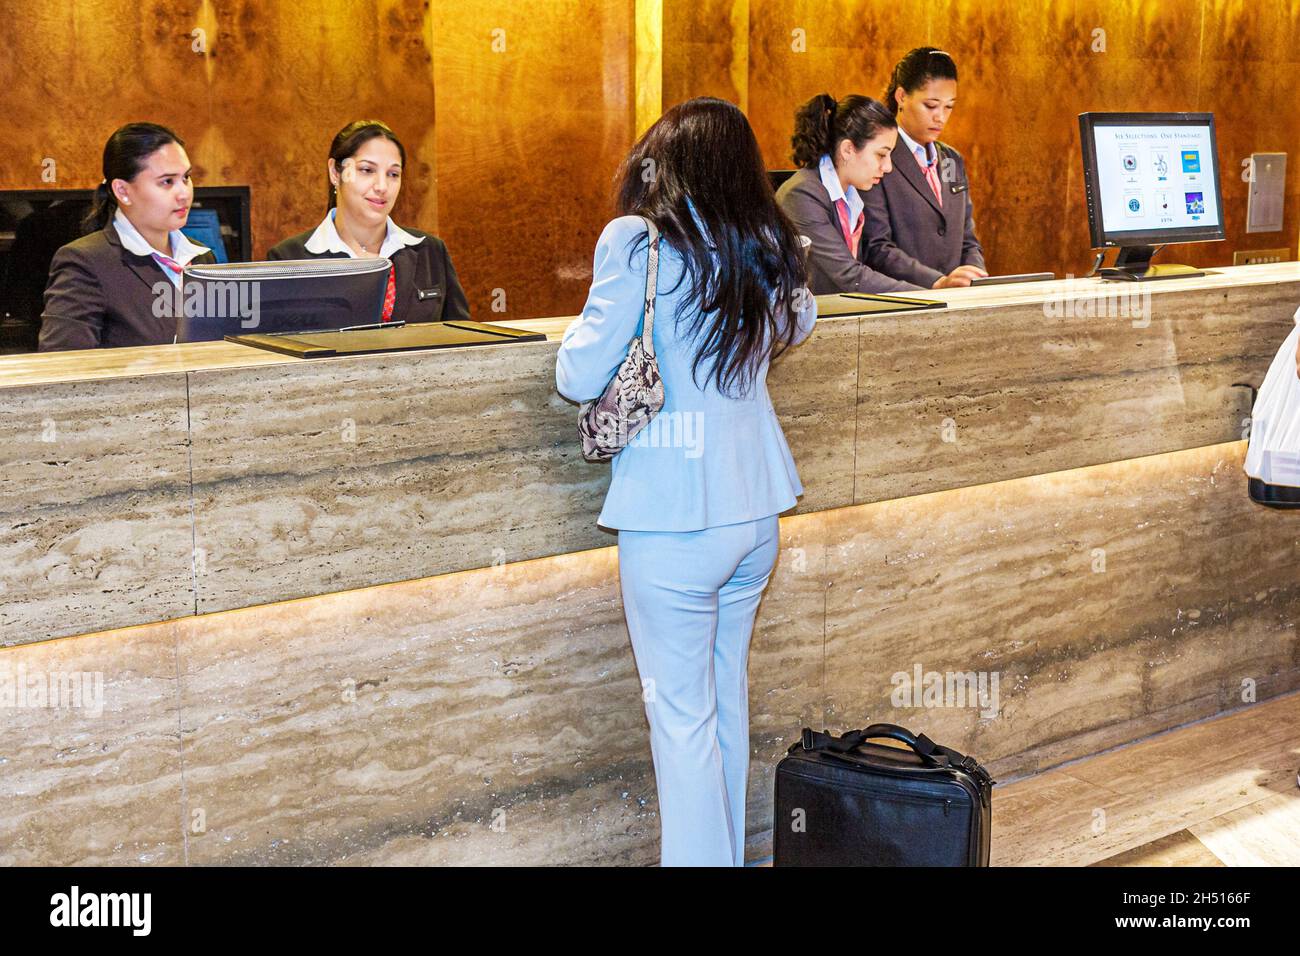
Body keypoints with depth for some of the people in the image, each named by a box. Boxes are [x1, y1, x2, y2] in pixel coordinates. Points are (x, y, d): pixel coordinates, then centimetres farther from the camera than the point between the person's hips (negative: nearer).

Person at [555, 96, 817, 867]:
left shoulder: (638, 243, -12)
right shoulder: (770, 247, 5)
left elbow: (581, 377, -10)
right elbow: (798, 323, 26)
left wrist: (581, 331, 8)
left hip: (674, 518, -6)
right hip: (756, 506, 6)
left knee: (681, 714, 2)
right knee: (727, 695, 18)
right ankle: (727, 853, 30)